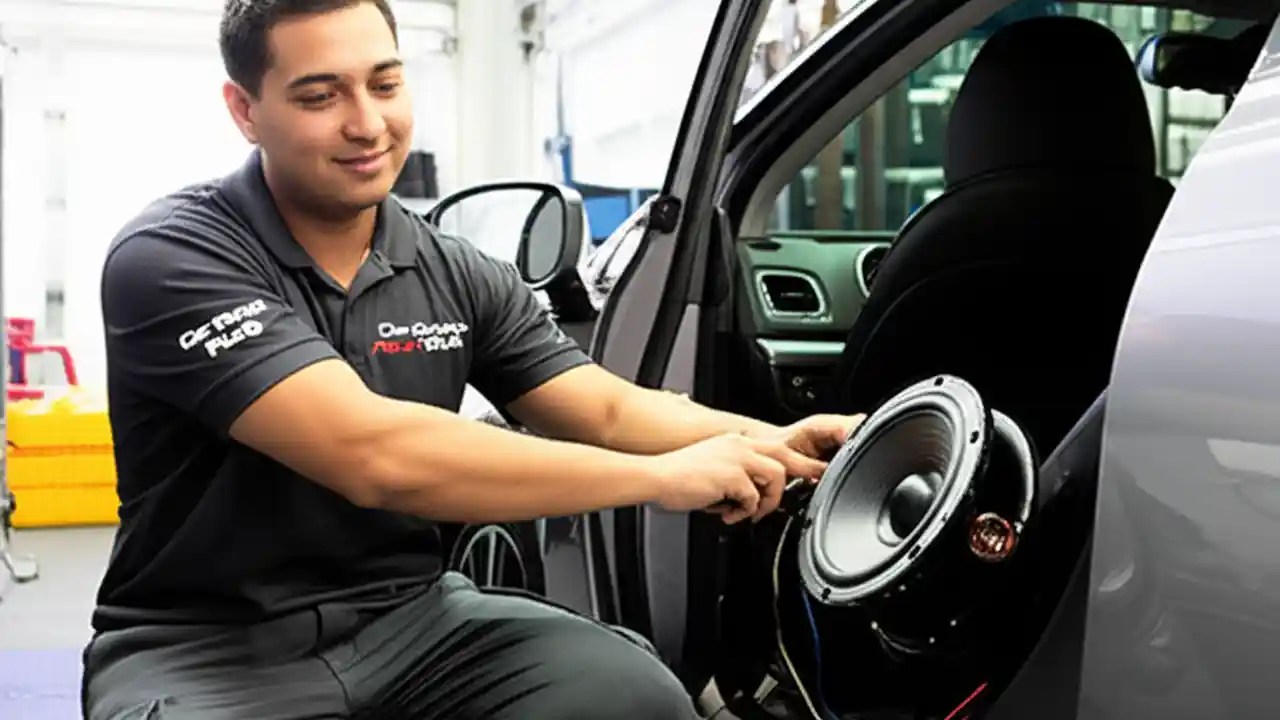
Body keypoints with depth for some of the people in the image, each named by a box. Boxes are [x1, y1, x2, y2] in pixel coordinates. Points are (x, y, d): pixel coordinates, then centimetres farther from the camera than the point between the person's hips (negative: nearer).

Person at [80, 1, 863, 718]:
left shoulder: (459, 277, 3)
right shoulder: (174, 257, -16)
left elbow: (610, 412, 1)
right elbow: (373, 456, -28)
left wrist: (773, 443, -20)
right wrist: (662, 476, -25)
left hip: (406, 616, 4)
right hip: (209, 646, -3)